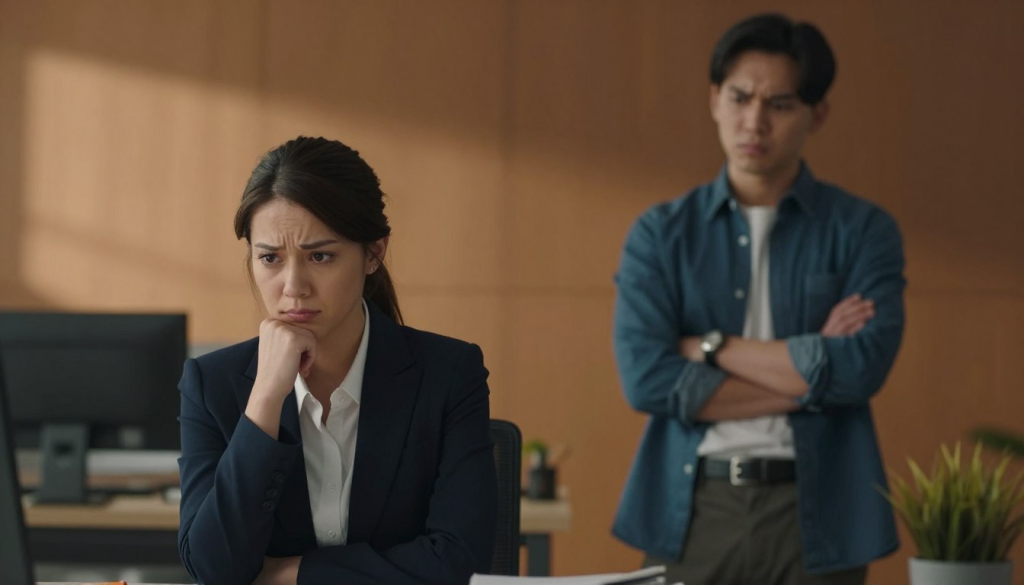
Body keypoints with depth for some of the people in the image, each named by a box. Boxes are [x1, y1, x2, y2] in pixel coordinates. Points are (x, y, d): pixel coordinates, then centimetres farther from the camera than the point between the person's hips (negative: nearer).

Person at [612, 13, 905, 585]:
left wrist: (711, 347, -7)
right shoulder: (660, 234, 6)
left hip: (814, 515, -1)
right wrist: (808, 369, -9)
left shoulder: (863, 231, 3)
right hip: (691, 514, 1)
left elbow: (860, 367, -13)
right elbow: (646, 378, -8)